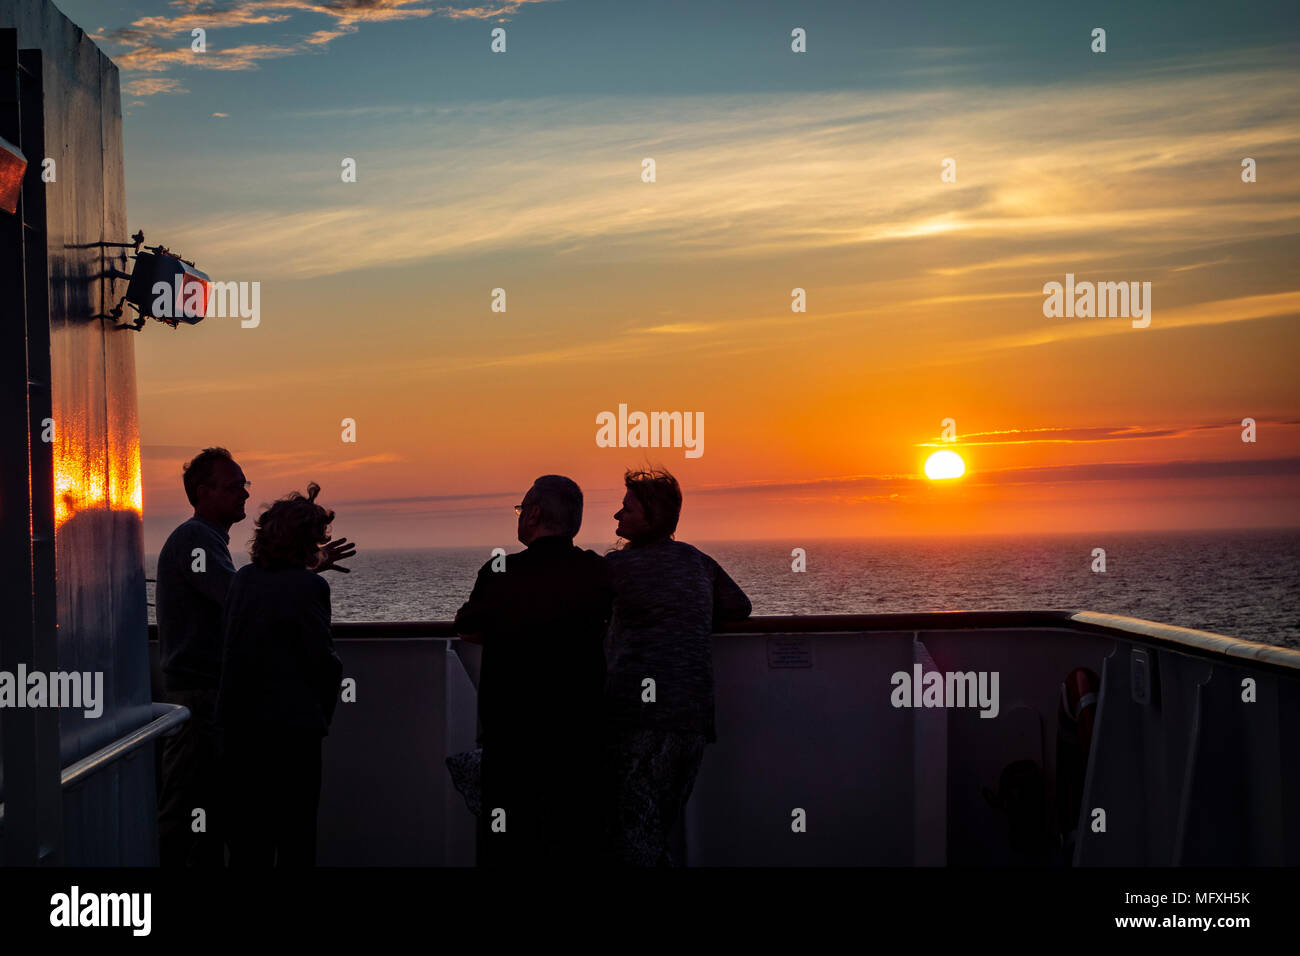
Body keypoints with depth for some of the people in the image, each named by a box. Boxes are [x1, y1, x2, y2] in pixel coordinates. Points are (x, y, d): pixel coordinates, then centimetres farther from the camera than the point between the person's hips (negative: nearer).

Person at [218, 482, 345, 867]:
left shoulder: (243, 577, 4)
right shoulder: (308, 586, -14)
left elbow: (229, 642, 10)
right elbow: (323, 660, -13)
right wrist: (323, 712, 4)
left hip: (240, 720, 6)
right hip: (292, 723, -6)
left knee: (247, 825, 13)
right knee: (295, 833, 5)